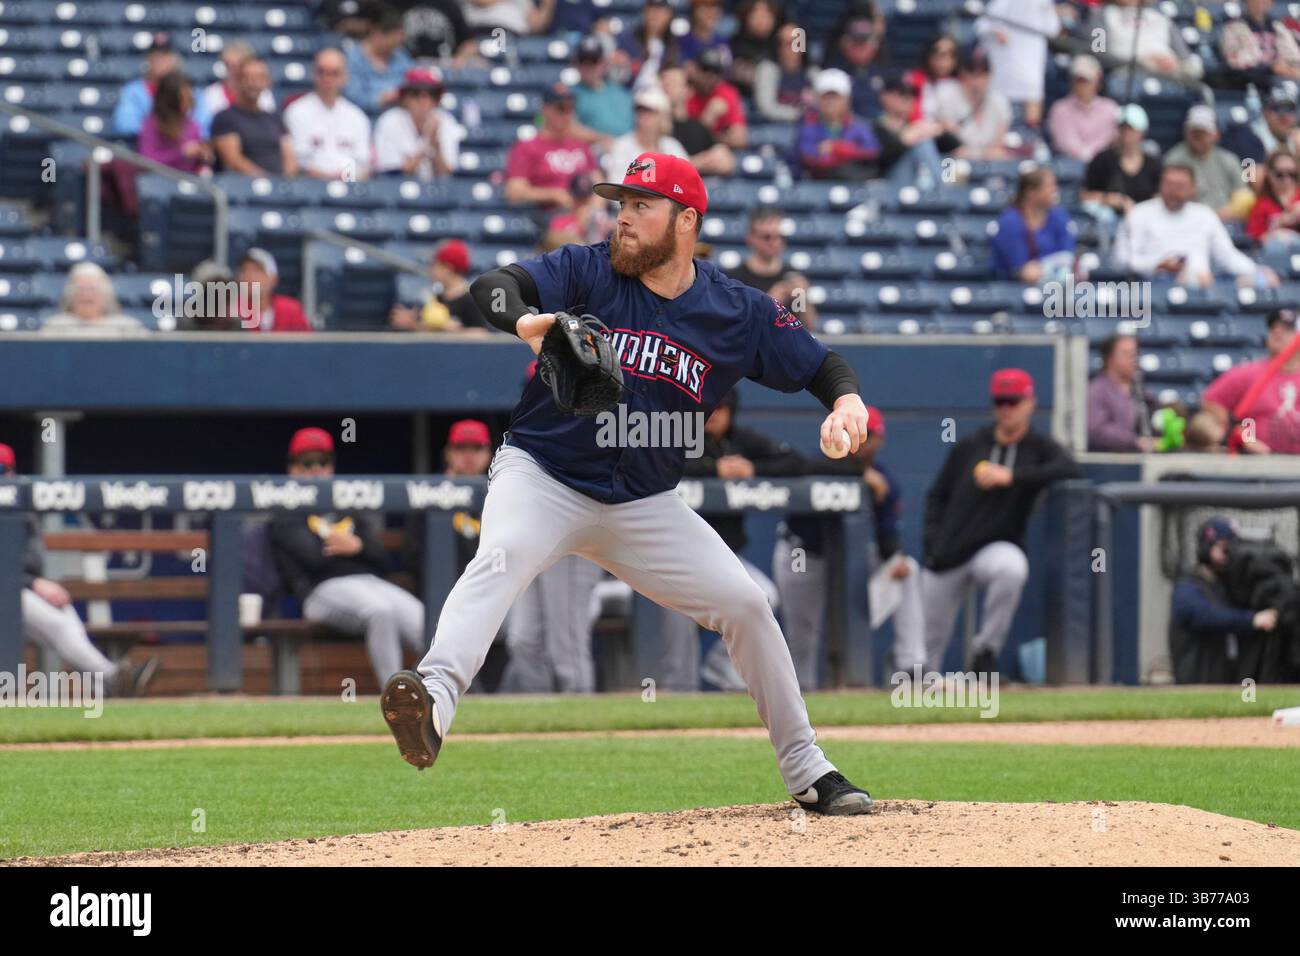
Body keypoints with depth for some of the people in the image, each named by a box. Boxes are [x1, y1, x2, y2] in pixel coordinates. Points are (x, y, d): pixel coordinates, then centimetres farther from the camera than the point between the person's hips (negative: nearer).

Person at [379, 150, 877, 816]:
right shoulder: (588, 272, -8)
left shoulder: (739, 312, -1)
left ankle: (807, 773, 15)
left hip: (645, 504, 3)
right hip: (542, 477, -3)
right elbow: (491, 287, -22)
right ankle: (433, 698, -56)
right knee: (502, 556, -33)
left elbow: (821, 364, 7)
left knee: (744, 605, -1)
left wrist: (847, 401, -16)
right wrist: (525, 321, -45)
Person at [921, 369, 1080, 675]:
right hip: (949, 556, 2)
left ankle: (985, 651, -20)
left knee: (1011, 567, -37)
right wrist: (933, 543, -2)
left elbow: (1069, 469, -19)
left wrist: (1011, 476, -22)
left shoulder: (1039, 448, 2)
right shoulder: (970, 446, 7)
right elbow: (937, 497, 12)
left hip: (998, 547, -2)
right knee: (929, 641, 1)